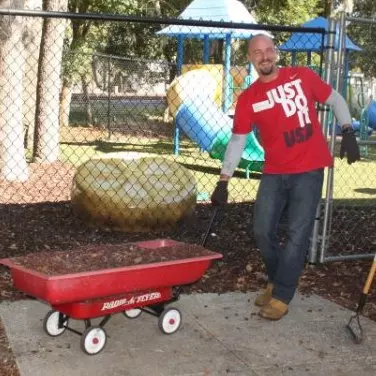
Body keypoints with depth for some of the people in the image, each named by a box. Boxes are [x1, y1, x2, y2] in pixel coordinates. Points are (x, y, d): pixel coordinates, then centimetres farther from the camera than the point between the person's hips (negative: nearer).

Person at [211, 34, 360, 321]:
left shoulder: (303, 76, -2)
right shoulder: (248, 98, 2)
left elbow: (335, 100, 9)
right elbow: (237, 141, 2)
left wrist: (348, 133, -3)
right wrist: (223, 181, -3)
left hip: (309, 170, -3)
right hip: (274, 173, 3)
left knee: (297, 234, -2)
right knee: (263, 232, 5)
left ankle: (281, 296, 9)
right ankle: (277, 280, 30)